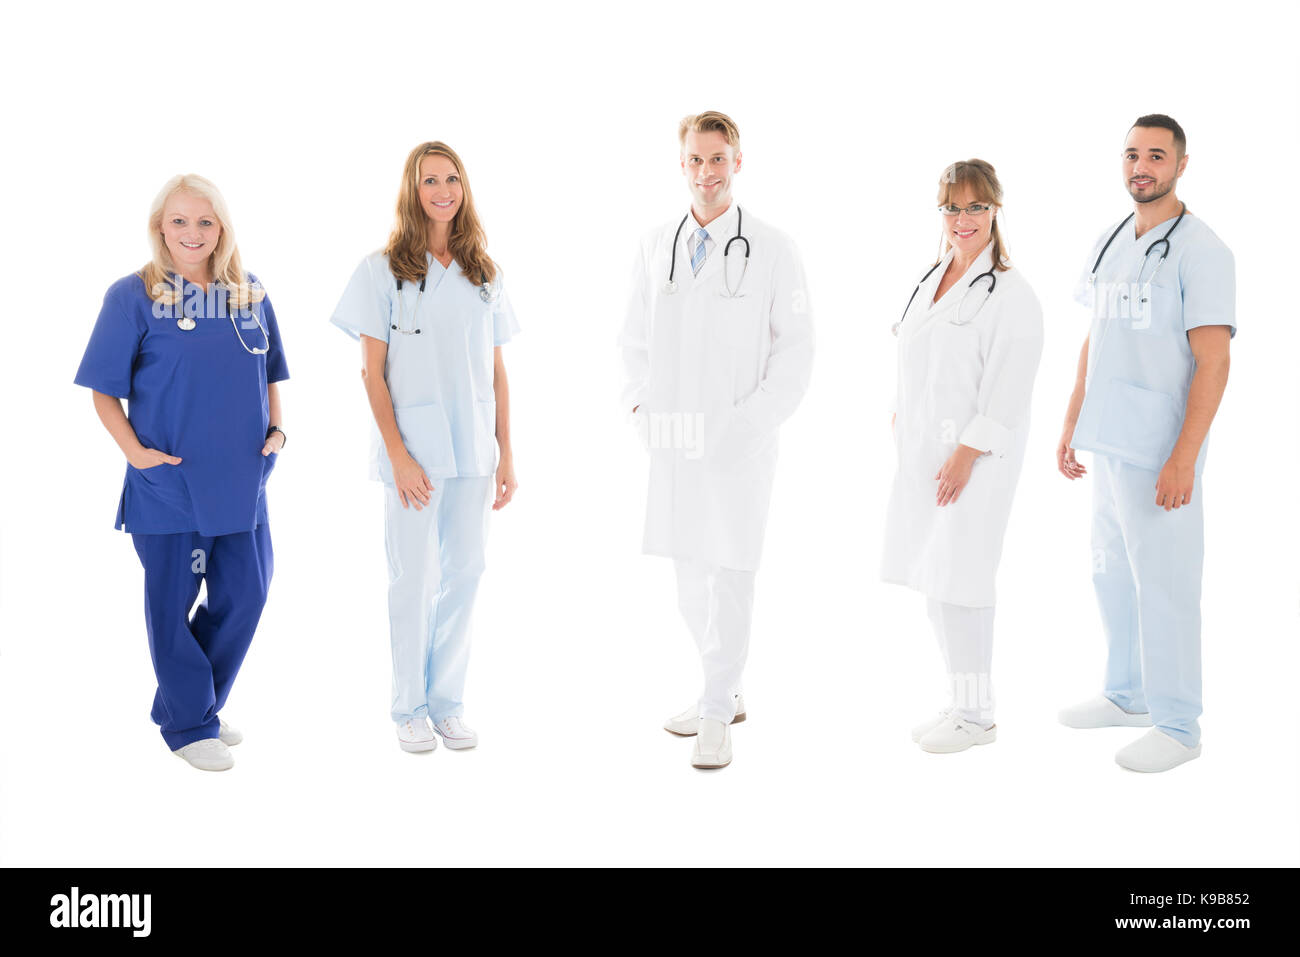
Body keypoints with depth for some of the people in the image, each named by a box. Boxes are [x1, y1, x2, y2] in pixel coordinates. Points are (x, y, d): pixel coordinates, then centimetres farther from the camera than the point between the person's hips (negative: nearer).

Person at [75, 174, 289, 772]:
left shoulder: (251, 296, 7)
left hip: (242, 480, 5)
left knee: (245, 594, 9)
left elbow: (270, 373, 18)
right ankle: (189, 725, 23)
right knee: (173, 602, 6)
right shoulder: (134, 296, -5)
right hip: (169, 483, -4)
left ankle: (188, 704, 30)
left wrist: (277, 429, 3)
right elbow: (103, 390, -4)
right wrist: (135, 452, -14)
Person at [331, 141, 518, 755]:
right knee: (413, 577, 3)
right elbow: (373, 372, -5)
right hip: (414, 448, -4)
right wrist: (399, 456, -12)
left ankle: (447, 700, 21)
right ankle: (409, 707, 17)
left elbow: (498, 373, 11)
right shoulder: (383, 270, -1)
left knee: (463, 572, 7)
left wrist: (506, 453, 6)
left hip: (474, 450, 4)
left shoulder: (484, 273, 10)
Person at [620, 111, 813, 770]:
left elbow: (796, 349, -3)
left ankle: (716, 714, 9)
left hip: (739, 442, -4)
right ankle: (726, 692, 30)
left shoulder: (772, 250, -3)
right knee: (690, 575, 12)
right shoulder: (654, 247, 9)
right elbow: (635, 338, 18)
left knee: (729, 573, -3)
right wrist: (640, 404, 4)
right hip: (673, 440, 5)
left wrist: (749, 423, -12)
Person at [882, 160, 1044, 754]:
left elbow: (1008, 393, -15)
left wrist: (965, 455, -17)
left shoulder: (1010, 293, -11)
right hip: (921, 452, 8)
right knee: (931, 578, 12)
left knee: (958, 582, -4)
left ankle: (977, 715, 11)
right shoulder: (930, 281, 13)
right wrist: (900, 430, 12)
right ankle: (961, 701, 26)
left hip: (974, 457, -8)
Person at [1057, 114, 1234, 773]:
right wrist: (1071, 428, 17)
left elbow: (1212, 362, -16)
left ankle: (1177, 725, 11)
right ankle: (1127, 696, 32)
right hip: (1107, 444, 8)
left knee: (1162, 586, -2)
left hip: (1159, 454, -8)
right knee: (1112, 576, 16)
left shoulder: (1200, 250, -10)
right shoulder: (1108, 244, 13)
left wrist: (1184, 459, -21)